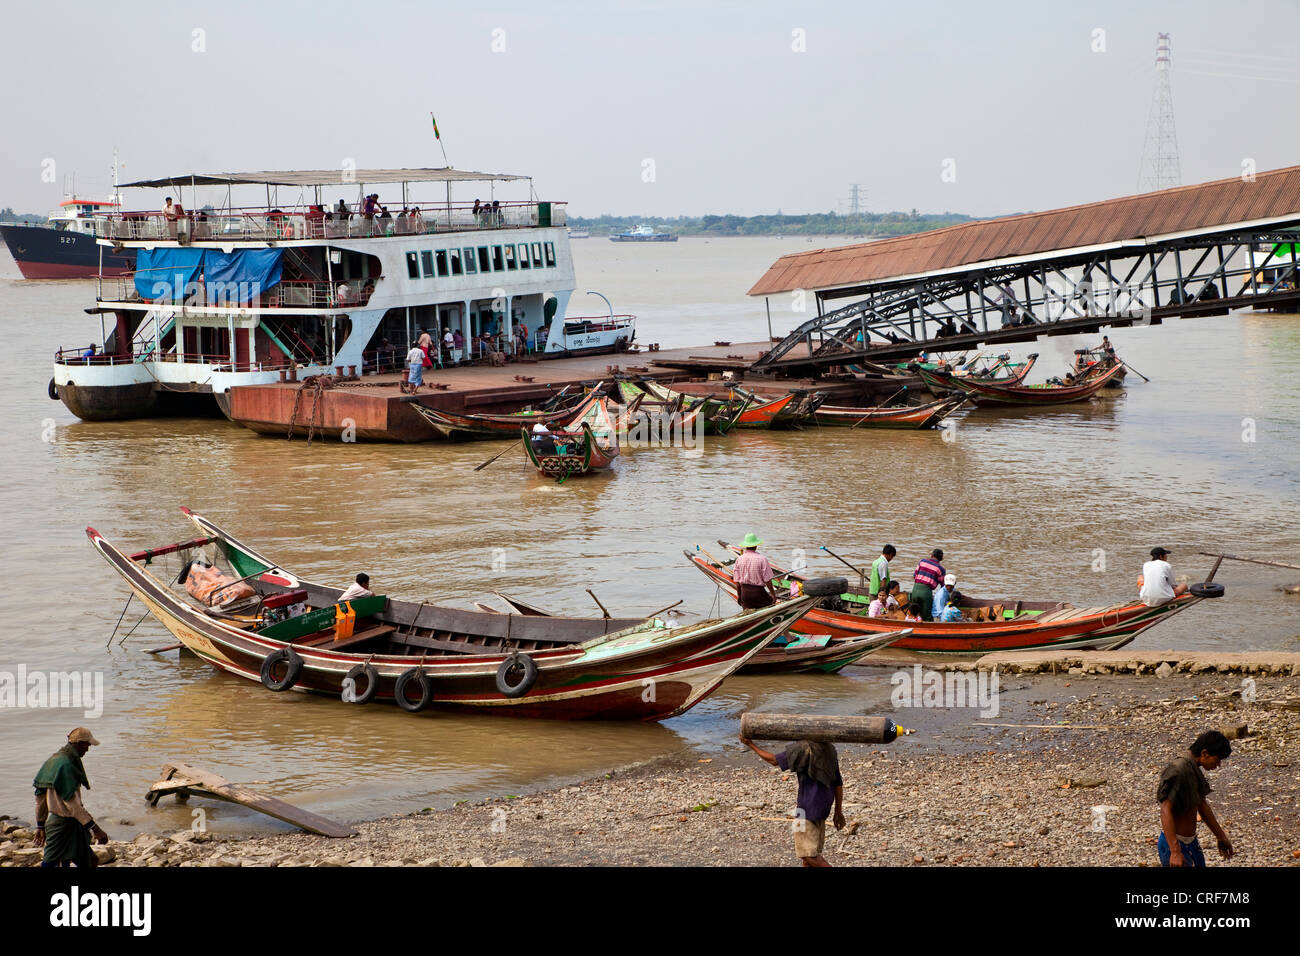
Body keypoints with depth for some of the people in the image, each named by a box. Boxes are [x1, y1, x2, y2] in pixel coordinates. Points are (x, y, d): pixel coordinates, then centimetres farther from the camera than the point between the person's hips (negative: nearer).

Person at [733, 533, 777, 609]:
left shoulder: (739, 559, 0)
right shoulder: (762, 559, -12)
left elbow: (737, 581, 5)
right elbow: (767, 580, -10)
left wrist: (738, 594, 17)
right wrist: (773, 594, 1)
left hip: (744, 592, 4)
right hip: (758, 591, -4)